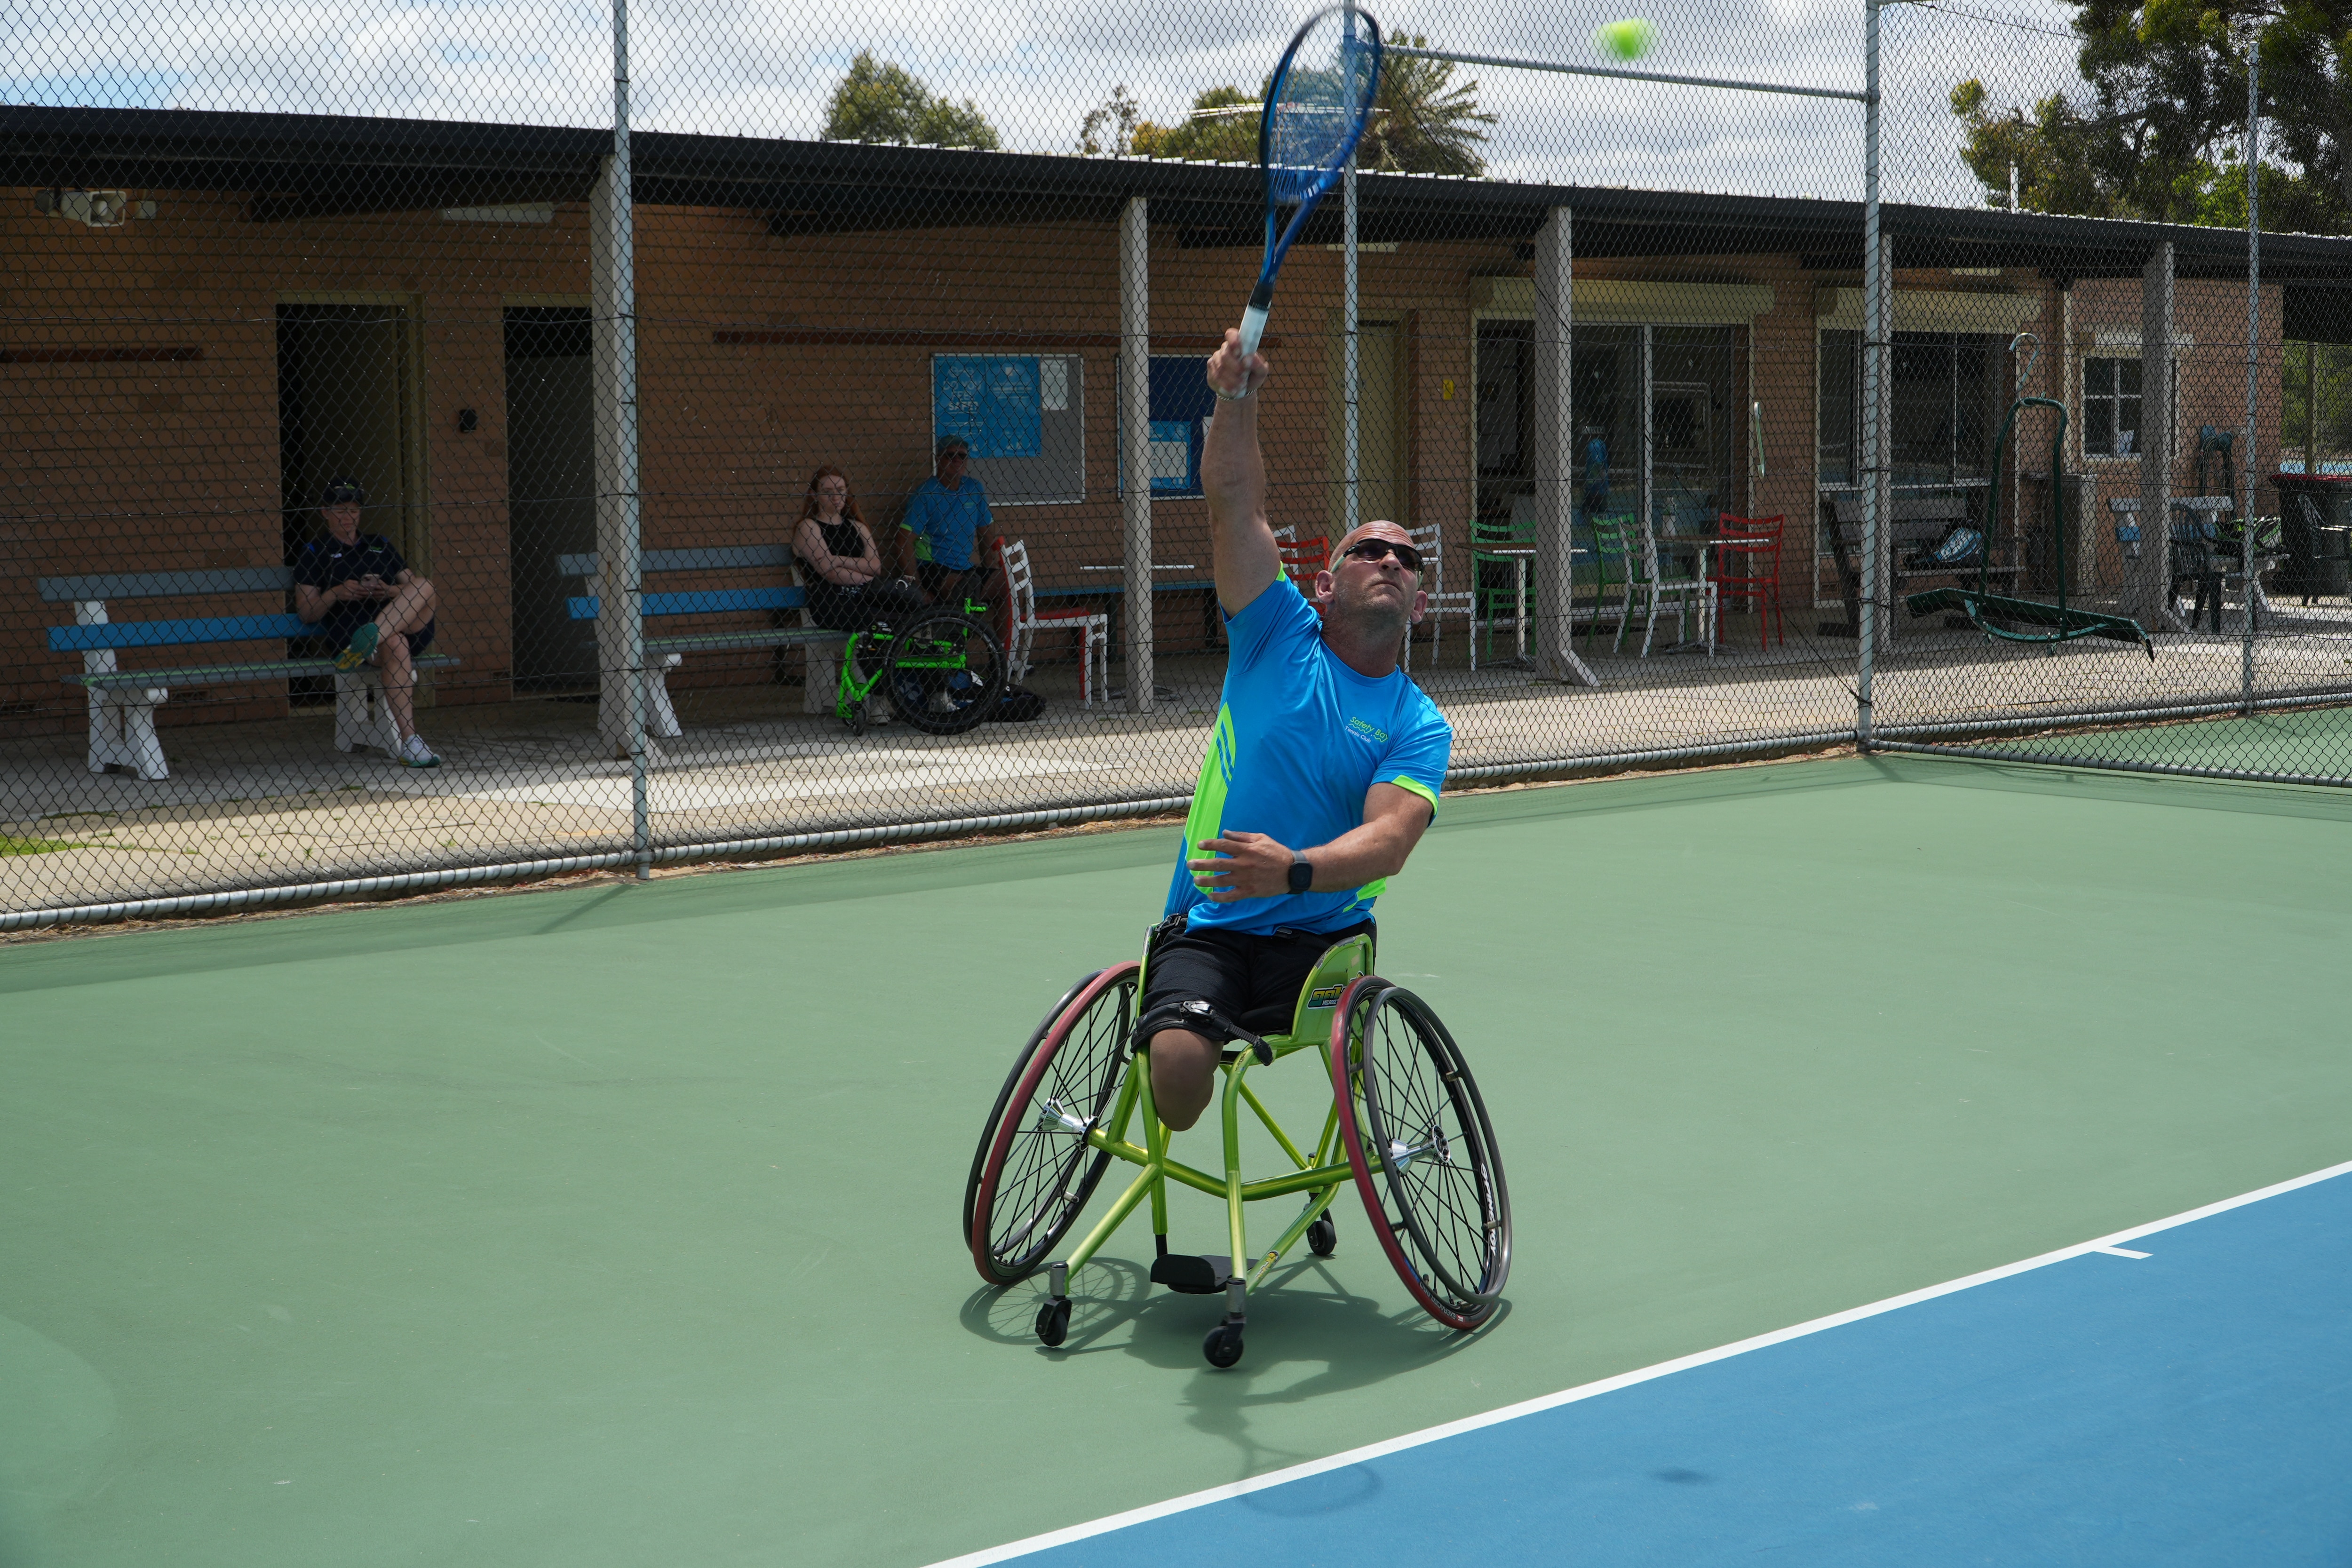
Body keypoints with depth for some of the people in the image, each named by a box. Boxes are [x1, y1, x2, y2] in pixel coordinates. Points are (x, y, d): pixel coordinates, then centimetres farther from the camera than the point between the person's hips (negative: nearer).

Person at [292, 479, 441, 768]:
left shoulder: (379, 545, 28)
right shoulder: (314, 553, 15)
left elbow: (412, 585, 20)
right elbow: (306, 612, 7)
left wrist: (392, 592, -4)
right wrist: (335, 594, -13)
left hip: (408, 629, 4)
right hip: (346, 632, -4)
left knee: (423, 587, -25)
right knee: (395, 645, -38)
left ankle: (368, 644, -43)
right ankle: (410, 744, -50)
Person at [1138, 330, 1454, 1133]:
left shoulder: (1419, 726, 4)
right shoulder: (1281, 635, 6)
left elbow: (1389, 841, -13)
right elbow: (1233, 502, -5)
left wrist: (1297, 869, -33)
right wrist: (1237, 396, -22)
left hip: (1325, 933, 1)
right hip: (1207, 928, -1)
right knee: (1179, 1062, -25)